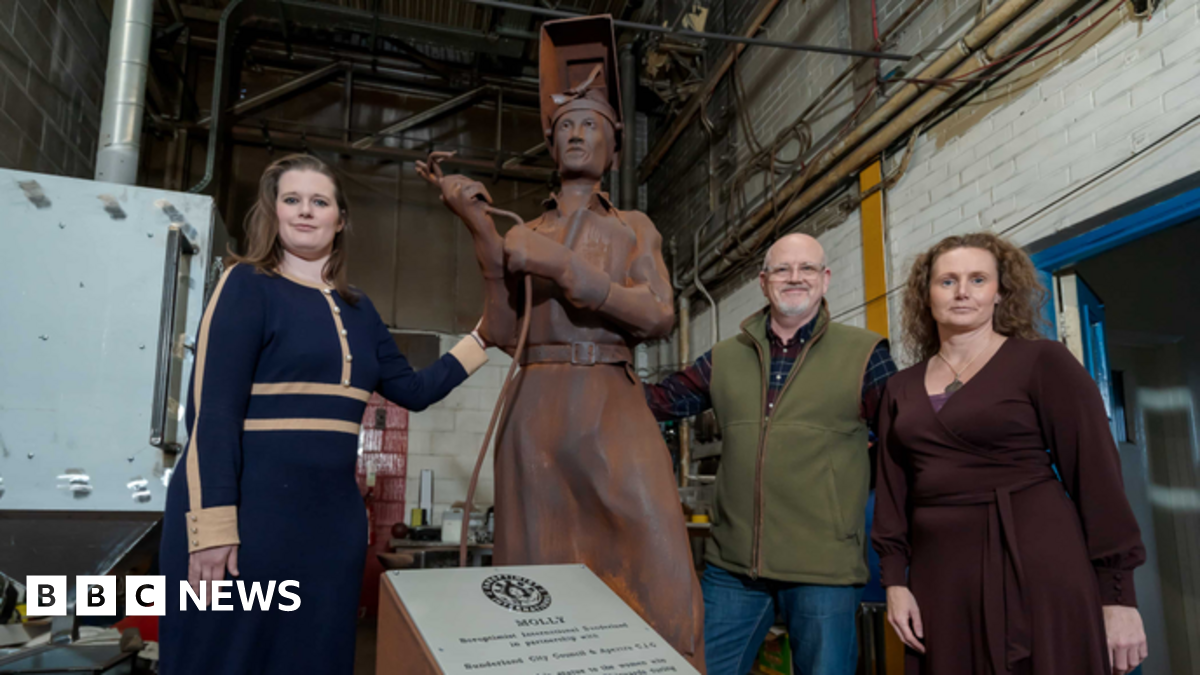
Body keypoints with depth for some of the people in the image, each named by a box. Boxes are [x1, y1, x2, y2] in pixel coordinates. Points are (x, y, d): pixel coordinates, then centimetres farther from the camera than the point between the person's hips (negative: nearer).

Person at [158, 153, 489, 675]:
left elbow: (413, 390, 17)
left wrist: (481, 339, 13)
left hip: (332, 519, 6)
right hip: (248, 514, -6)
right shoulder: (247, 285, -5)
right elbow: (212, 408, -13)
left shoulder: (356, 309, 14)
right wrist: (212, 526, -20)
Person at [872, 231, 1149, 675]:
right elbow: (892, 490, 11)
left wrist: (1118, 596, -8)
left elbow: (1096, 475, -6)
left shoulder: (1042, 362, -3)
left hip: (1036, 570, -4)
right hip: (939, 578, 4)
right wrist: (894, 580, 3)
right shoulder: (902, 389, 10)